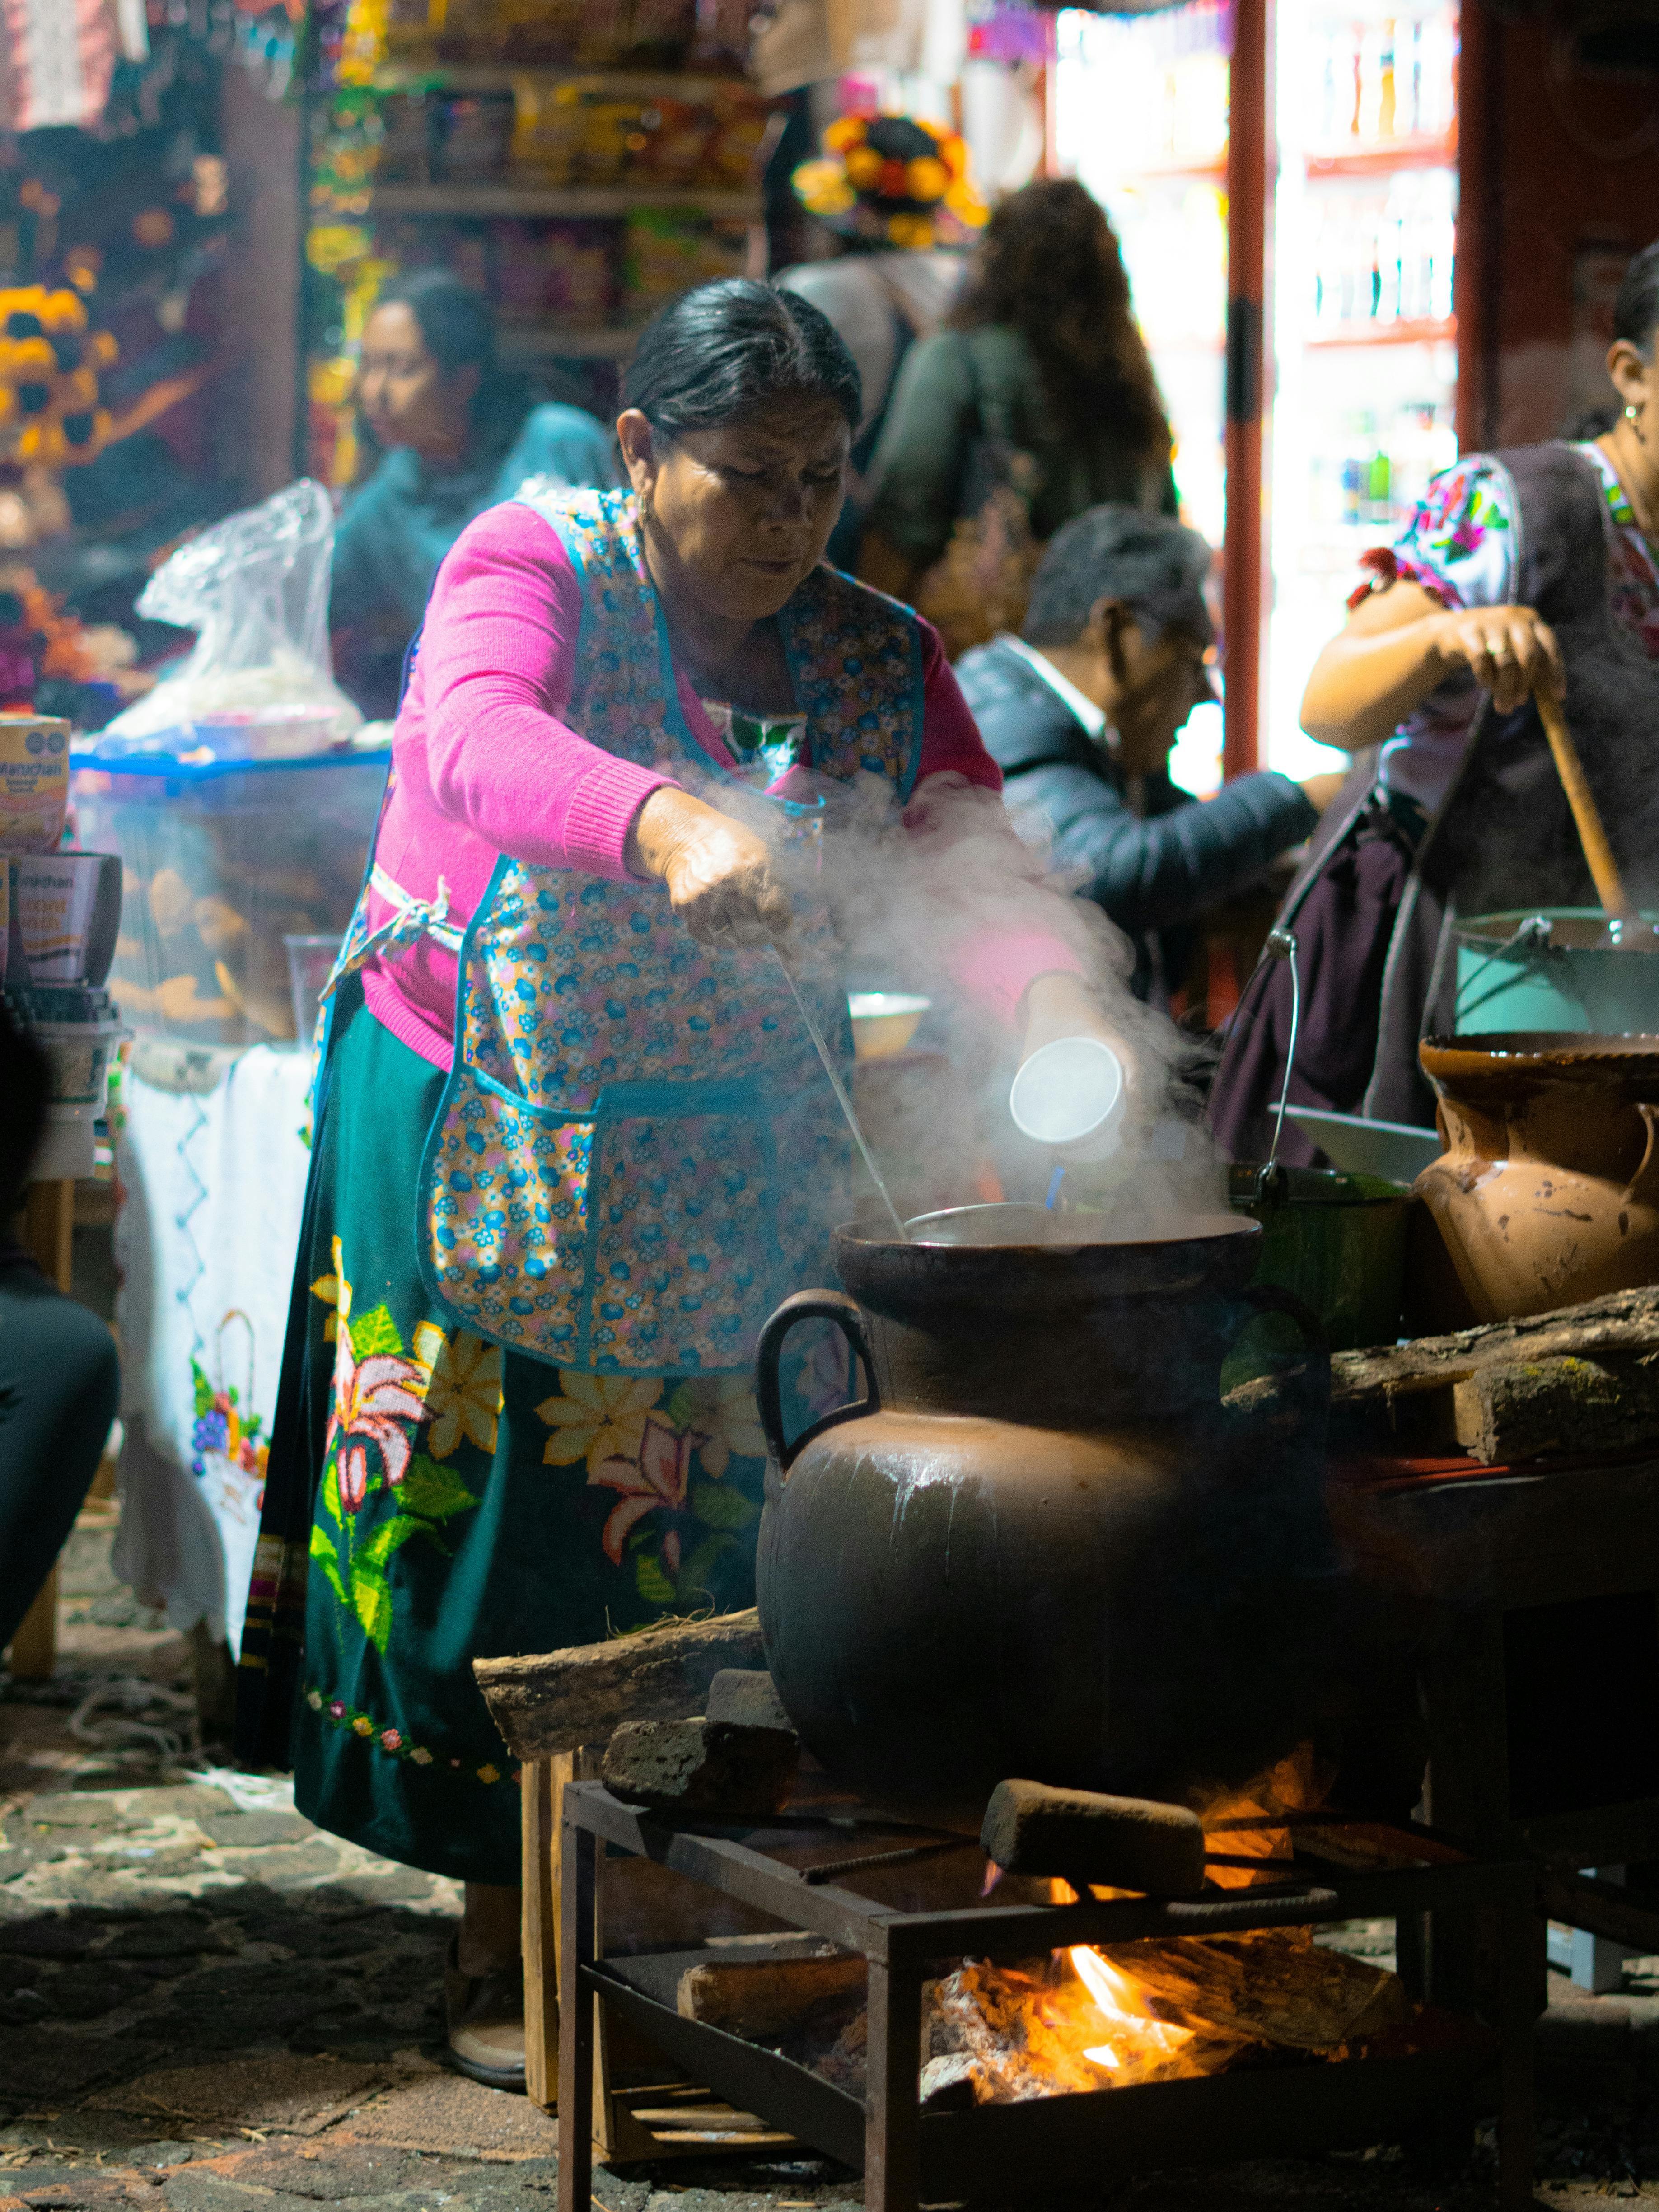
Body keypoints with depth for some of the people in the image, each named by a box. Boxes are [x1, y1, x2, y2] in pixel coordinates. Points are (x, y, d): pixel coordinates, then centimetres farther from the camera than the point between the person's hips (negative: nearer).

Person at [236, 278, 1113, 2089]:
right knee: (496, 1516, 0)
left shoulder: (876, 662, 2)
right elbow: (467, 741, -33)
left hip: (731, 1167, 4)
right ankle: (500, 1953, 13)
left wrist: (1054, 1004, -32)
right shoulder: (532, 567, -12)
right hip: (483, 1140, -4)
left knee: (696, 1527, 6)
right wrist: (672, 822, -53)